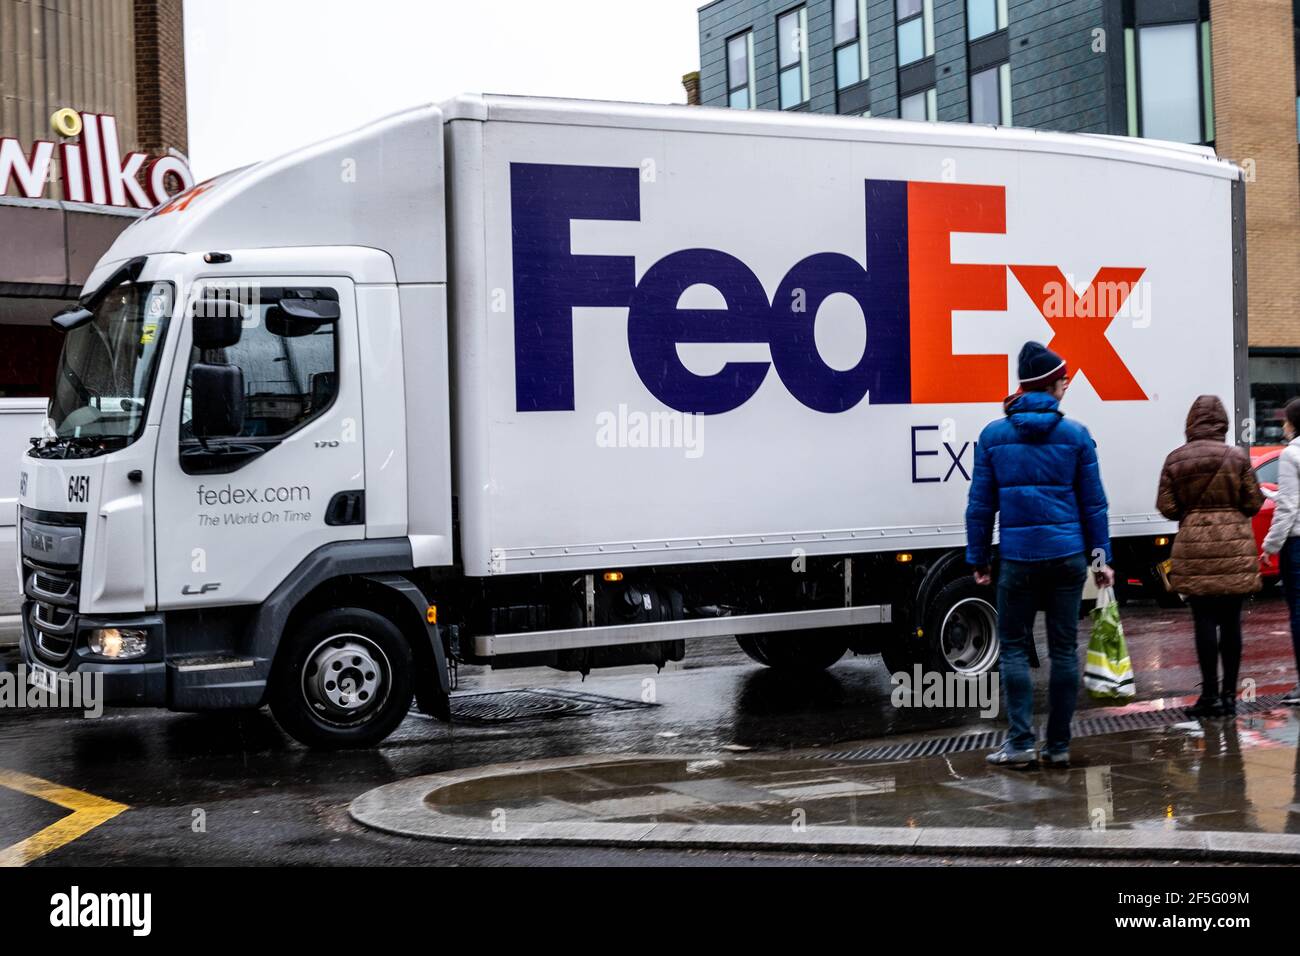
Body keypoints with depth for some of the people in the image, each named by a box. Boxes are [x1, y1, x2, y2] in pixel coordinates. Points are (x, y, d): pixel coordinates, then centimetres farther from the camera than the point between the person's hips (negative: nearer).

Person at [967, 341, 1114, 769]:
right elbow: (1094, 504, 4)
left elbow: (981, 504, 1)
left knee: (1014, 648, 6)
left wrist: (978, 558, 8)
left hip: (1018, 557, -1)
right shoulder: (1076, 435, 1)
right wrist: (1101, 557, 11)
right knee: (1064, 649, 7)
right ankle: (1059, 745, 10)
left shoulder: (993, 435, 1)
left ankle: (1021, 742, -1)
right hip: (1067, 555, 1)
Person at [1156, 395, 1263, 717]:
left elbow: (1166, 506, -1)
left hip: (1195, 546, -1)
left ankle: (1210, 695, 2)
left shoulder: (1175, 459, -2)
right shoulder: (1238, 457, -2)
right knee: (1231, 621, 7)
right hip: (1235, 546, 1)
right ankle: (1229, 695, 12)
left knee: (1205, 620, 2)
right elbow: (1253, 503, 1)